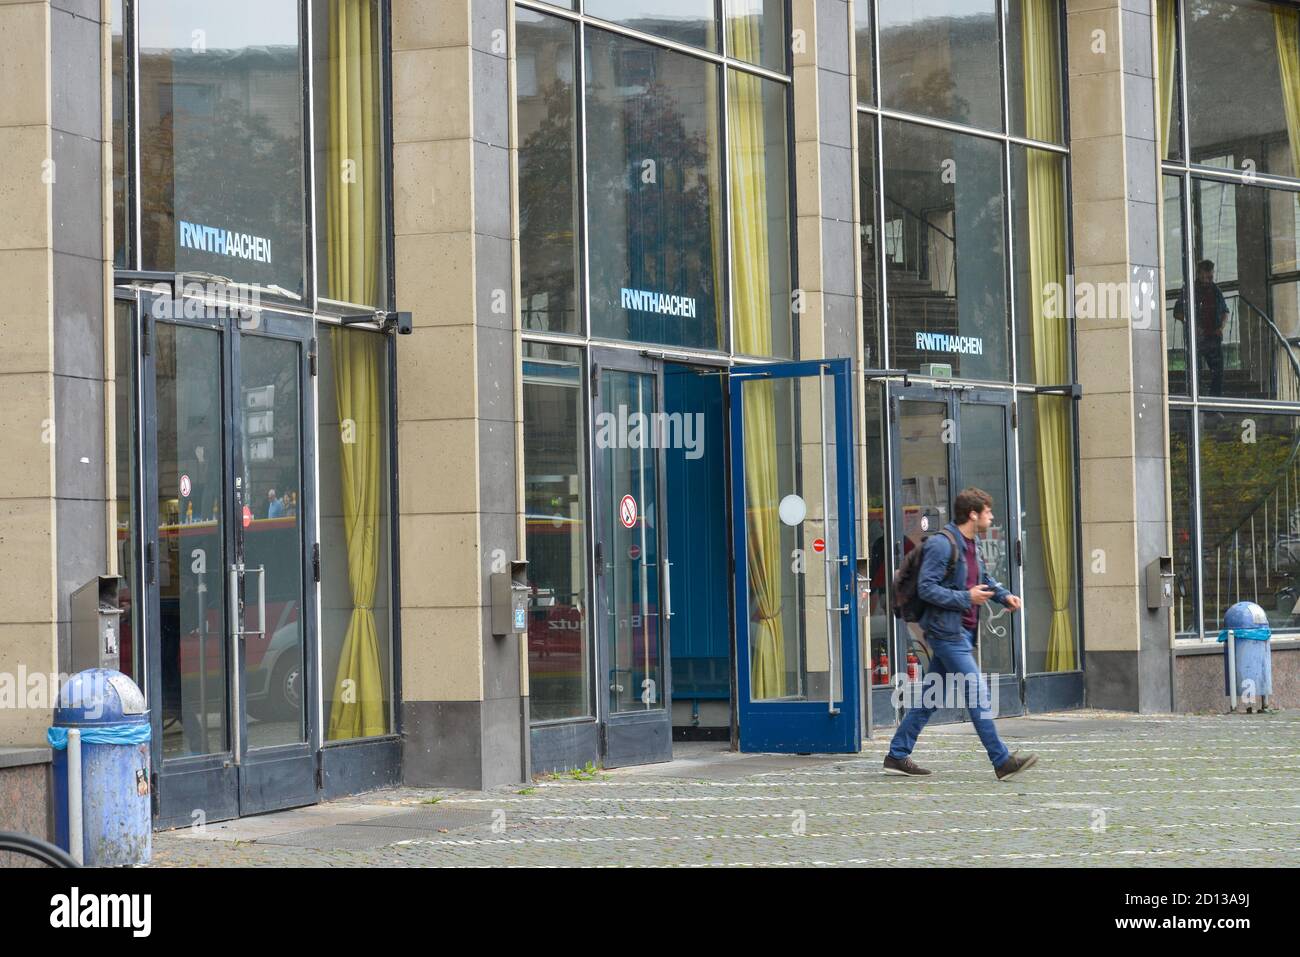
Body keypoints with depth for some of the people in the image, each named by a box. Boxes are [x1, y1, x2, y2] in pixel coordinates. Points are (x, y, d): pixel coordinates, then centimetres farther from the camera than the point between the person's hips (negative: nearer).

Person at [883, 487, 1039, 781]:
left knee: (930, 696, 11)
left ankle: (897, 756, 17)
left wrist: (1003, 595, 12)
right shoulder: (941, 544, -16)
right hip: (948, 632, -10)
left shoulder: (970, 546, 14)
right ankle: (1002, 761, -7)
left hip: (961, 632, 10)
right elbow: (926, 588, -20)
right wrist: (966, 598, -22)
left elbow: (984, 578, 31)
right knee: (978, 694, -9)